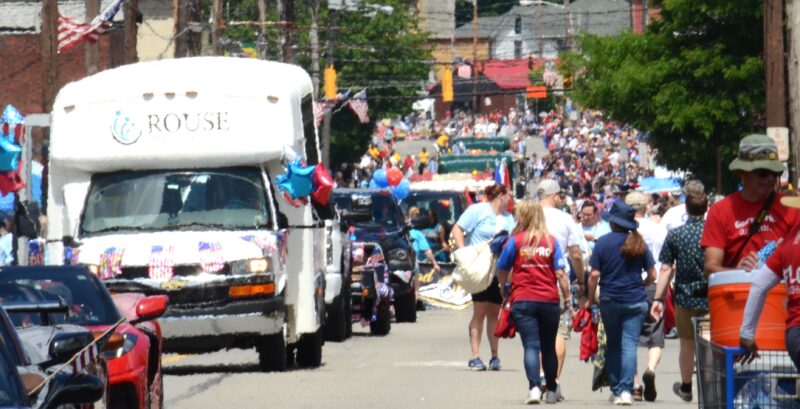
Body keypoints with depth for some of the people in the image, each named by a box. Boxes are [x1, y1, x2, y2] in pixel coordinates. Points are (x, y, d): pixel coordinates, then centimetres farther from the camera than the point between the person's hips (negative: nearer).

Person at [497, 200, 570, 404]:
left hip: (523, 301, -2)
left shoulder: (515, 241, -1)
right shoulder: (551, 241, 3)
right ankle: (551, 391, 23)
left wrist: (504, 291, 24)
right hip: (549, 301, 2)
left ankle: (534, 387, -24)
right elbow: (560, 273, -3)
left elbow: (502, 271, 7)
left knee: (531, 345, -6)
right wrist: (567, 296, 5)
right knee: (549, 347, 14)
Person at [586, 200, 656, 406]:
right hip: (636, 301, 1)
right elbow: (652, 275, 4)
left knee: (613, 345, 13)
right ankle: (626, 390, -16)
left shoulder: (603, 242, -5)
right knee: (630, 344, -3)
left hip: (610, 300, -1)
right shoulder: (639, 243, 2)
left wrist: (590, 300, 3)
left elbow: (594, 275, -8)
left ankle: (616, 390, 16)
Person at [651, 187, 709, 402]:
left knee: (687, 344, 16)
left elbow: (666, 269, -4)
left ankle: (686, 387, 30)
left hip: (685, 298, 1)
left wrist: (658, 299, 1)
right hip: (712, 299, -1)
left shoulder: (675, 235, -4)